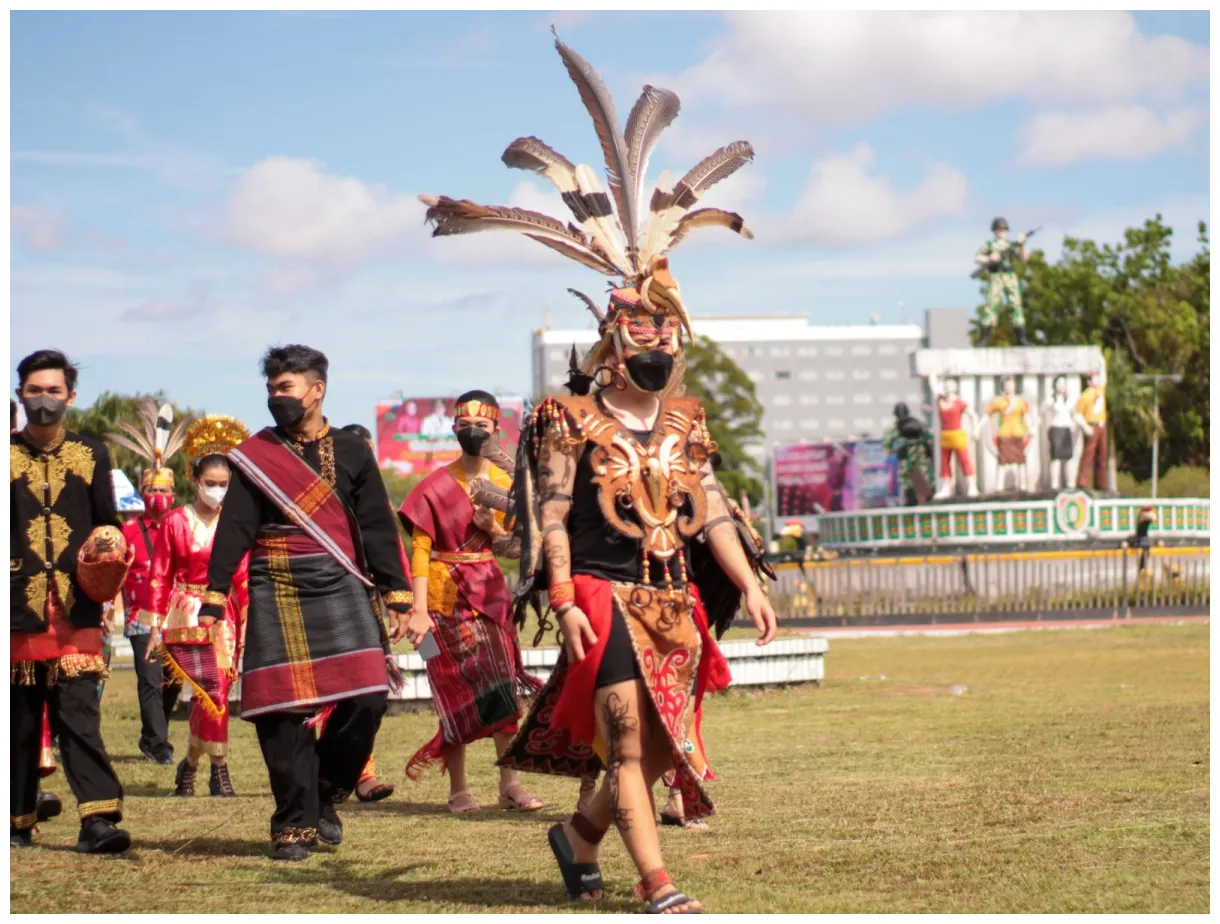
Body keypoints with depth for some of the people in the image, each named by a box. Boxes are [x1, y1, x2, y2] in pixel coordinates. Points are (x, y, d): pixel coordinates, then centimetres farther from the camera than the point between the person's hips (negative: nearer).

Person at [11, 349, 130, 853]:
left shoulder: (91, 454, 11)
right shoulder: (7, 455, 6)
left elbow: (108, 523, 15)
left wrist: (108, 554, -5)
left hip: (75, 608, 0)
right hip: (18, 609, 0)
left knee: (79, 714, -9)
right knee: (19, 719, 5)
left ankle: (98, 820, -16)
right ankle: (17, 822, 15)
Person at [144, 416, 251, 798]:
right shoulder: (175, 523, -2)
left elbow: (243, 578, 7)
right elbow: (158, 577, 0)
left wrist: (247, 625, 2)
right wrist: (155, 629, -3)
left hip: (224, 619, 3)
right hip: (187, 619, -3)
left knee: (207, 696, 4)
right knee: (214, 691, -14)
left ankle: (190, 764, 21)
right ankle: (219, 771, -8)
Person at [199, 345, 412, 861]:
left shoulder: (351, 452, 10)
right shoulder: (255, 457, 8)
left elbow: (378, 528, 9)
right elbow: (233, 530, 3)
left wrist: (396, 599, 2)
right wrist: (213, 602, -5)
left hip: (339, 588, 1)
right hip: (276, 596, -1)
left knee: (367, 697, -11)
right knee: (283, 711, -6)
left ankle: (325, 794, 12)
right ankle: (294, 825, 3)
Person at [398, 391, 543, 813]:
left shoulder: (503, 484, 7)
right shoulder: (437, 485, -5)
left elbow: (512, 548, 13)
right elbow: (420, 549, -10)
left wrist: (494, 530, -10)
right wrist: (419, 611, -17)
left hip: (490, 591, 4)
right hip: (445, 595, -4)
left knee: (504, 685, -1)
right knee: (457, 689, -2)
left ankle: (510, 784, 2)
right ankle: (458, 790, 4)